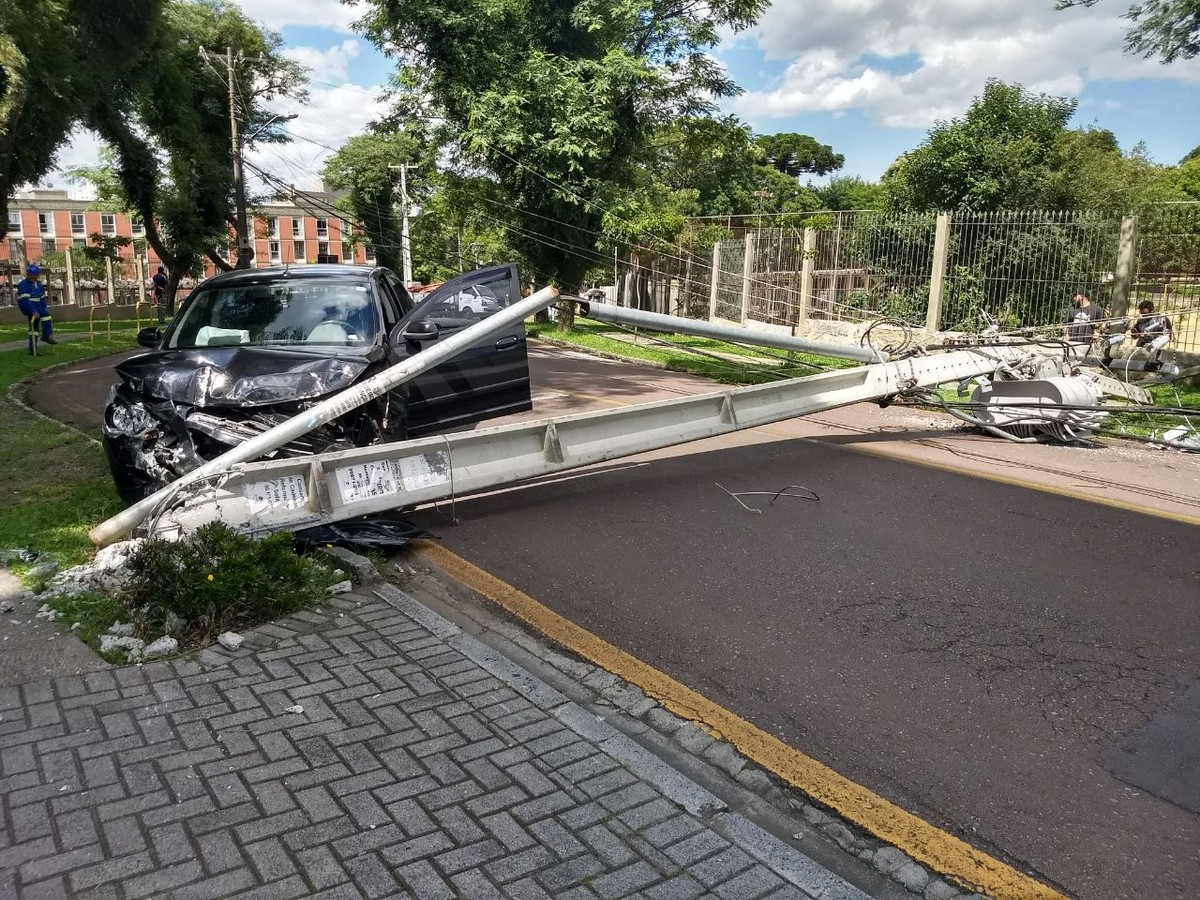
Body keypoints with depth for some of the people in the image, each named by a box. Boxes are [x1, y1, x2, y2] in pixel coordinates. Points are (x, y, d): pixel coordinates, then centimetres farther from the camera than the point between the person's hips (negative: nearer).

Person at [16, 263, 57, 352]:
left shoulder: (39, 284, 11)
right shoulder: (23, 284, -14)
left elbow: (42, 297, 18)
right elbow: (25, 300, -23)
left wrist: (45, 307, 5)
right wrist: (34, 311, -30)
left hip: (36, 307, 8)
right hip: (26, 307, -8)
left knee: (34, 327, 8)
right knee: (46, 314, -25)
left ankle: (32, 349, 13)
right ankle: (46, 336, -21)